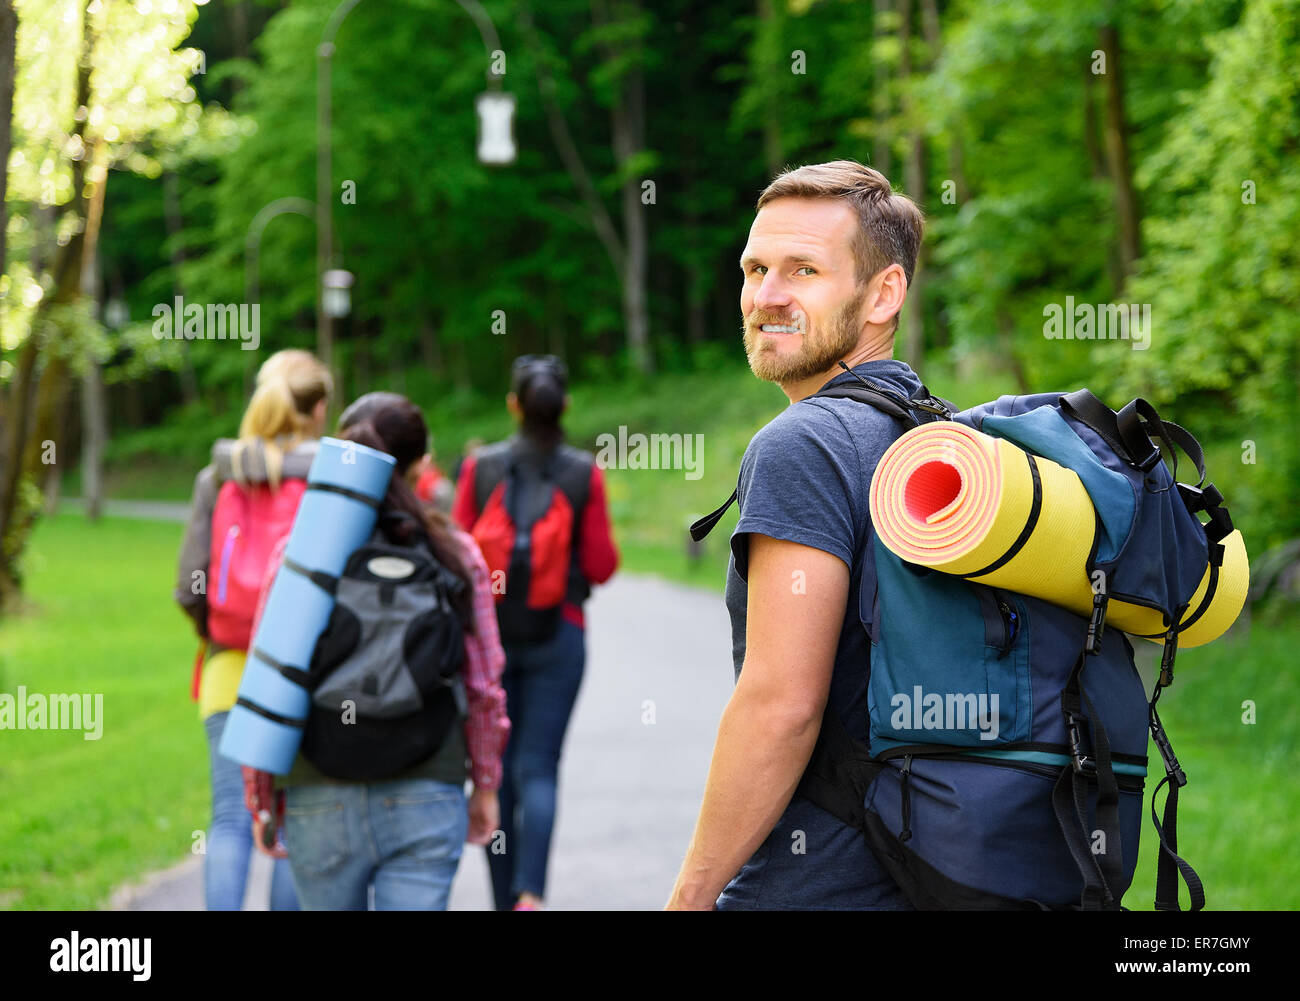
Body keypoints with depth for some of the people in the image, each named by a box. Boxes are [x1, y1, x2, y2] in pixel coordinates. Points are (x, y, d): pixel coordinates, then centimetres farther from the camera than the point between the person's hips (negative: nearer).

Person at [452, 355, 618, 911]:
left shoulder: (480, 467, -4)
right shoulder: (584, 473, -6)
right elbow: (601, 566, -3)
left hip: (489, 632, 1)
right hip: (557, 635, -1)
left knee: (496, 770, 12)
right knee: (538, 768, -1)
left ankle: (505, 897, 19)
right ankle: (531, 892, -21)